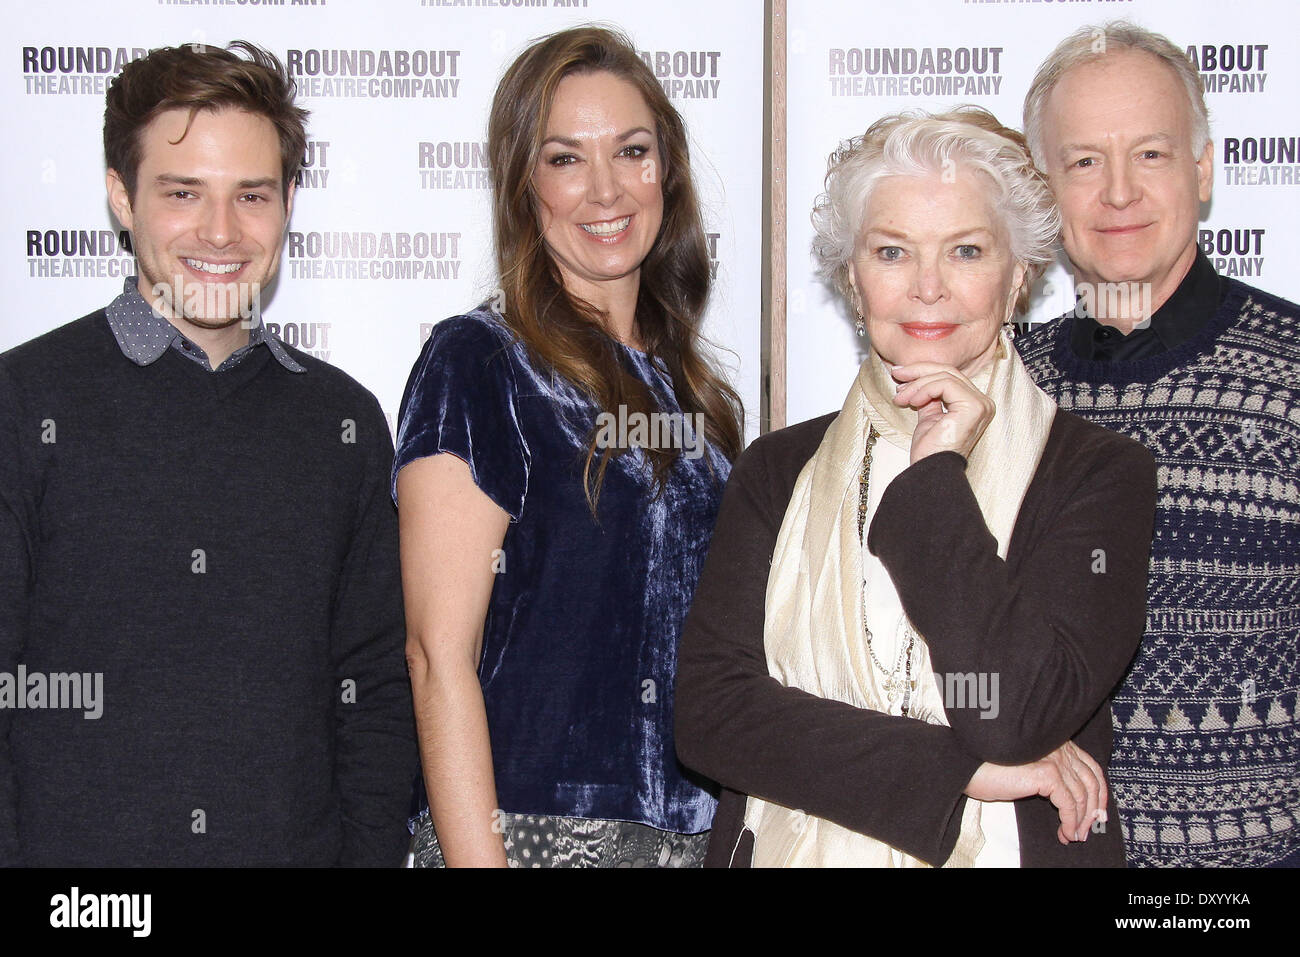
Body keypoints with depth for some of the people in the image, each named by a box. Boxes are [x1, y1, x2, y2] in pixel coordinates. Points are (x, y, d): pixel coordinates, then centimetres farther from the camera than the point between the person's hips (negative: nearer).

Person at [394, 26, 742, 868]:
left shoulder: (689, 388, 12)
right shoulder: (479, 364, -6)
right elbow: (439, 654, -12)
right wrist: (476, 858, -17)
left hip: (693, 831, 6)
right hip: (532, 830, -5)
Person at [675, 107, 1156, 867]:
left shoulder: (1101, 472, -8)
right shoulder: (778, 470, -1)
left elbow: (1014, 715, -20)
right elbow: (710, 711, -11)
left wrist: (936, 477, -16)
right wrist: (961, 772, -17)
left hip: (1015, 850, -2)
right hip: (792, 848, 2)